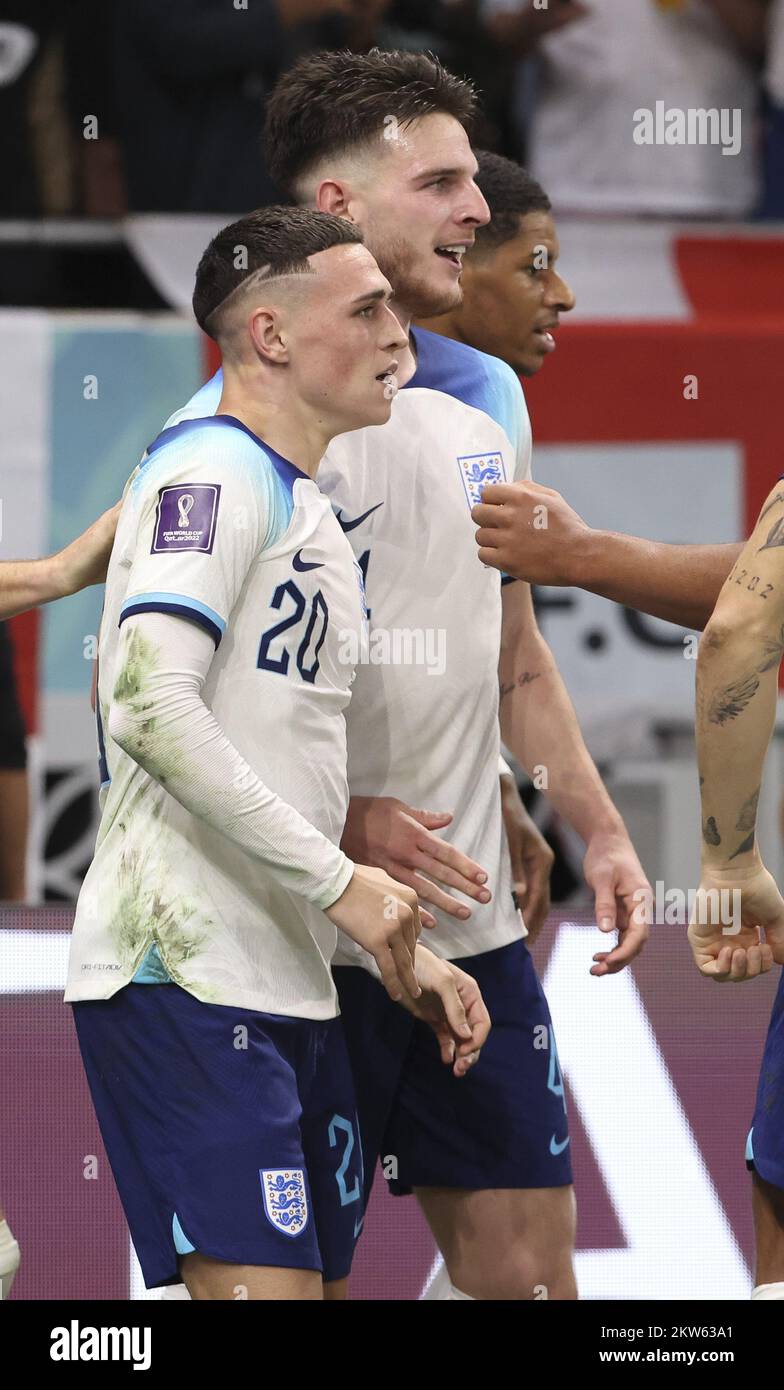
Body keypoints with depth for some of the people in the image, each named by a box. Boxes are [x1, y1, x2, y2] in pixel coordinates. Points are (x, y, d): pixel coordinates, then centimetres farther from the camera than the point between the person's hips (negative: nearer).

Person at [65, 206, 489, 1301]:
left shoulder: (311, 513, 22)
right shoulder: (216, 471, -9)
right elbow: (151, 707, -23)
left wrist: (403, 955, 19)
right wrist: (343, 884, -19)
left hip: (292, 991, 10)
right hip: (189, 978, -10)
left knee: (323, 1277, 8)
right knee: (264, 1289, -16)